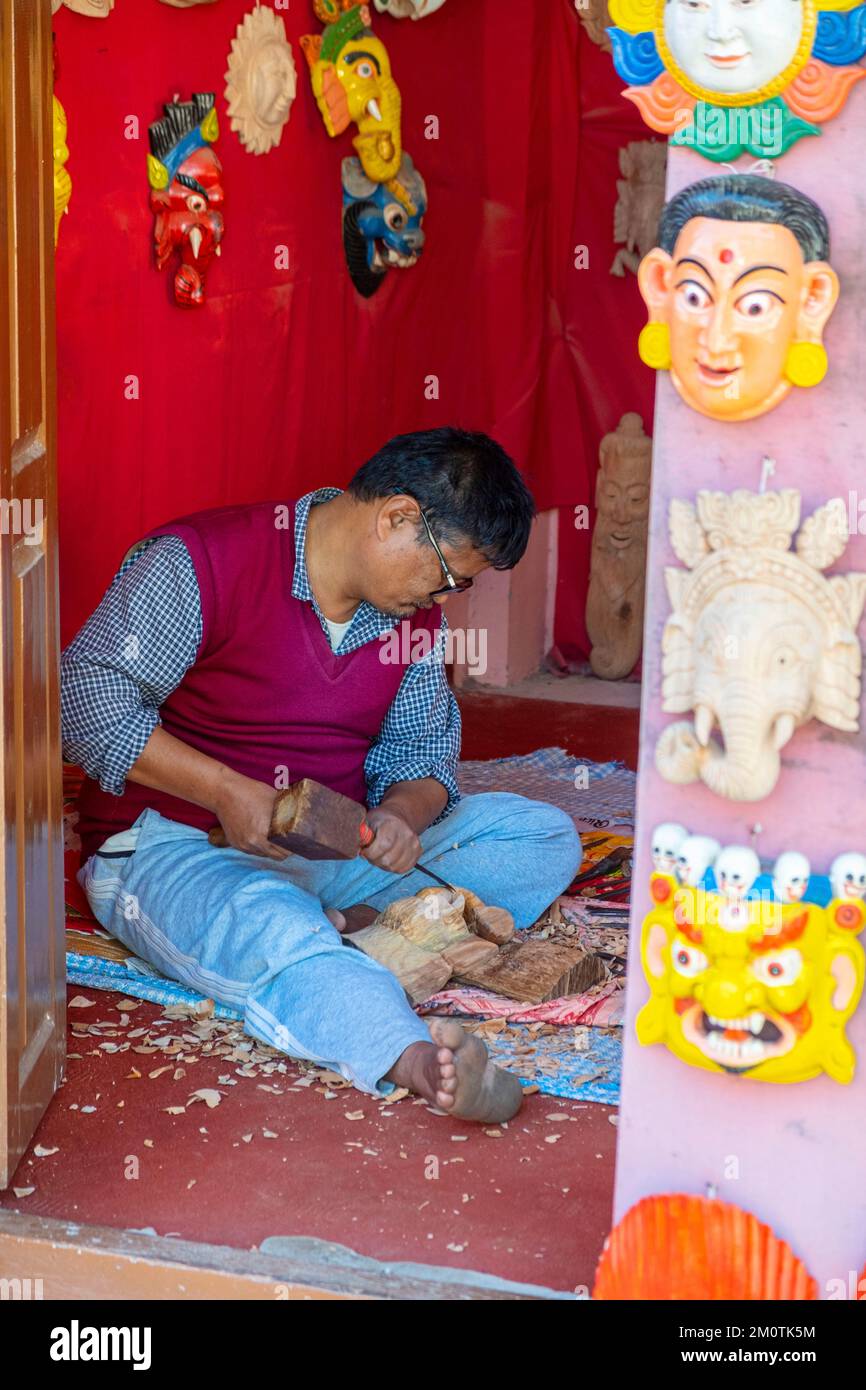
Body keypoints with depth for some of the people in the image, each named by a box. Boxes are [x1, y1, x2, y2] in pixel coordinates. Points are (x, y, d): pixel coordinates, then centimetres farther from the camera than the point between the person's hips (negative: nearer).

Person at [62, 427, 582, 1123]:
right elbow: (86, 698, -17)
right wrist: (228, 793, -23)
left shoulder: (414, 614, 6)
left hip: (338, 847, 7)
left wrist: (402, 815, -14)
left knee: (546, 837, -7)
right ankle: (418, 1058, -64)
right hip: (173, 845, -7)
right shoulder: (201, 562, -14)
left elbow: (422, 750, 11)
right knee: (271, 927, -41)